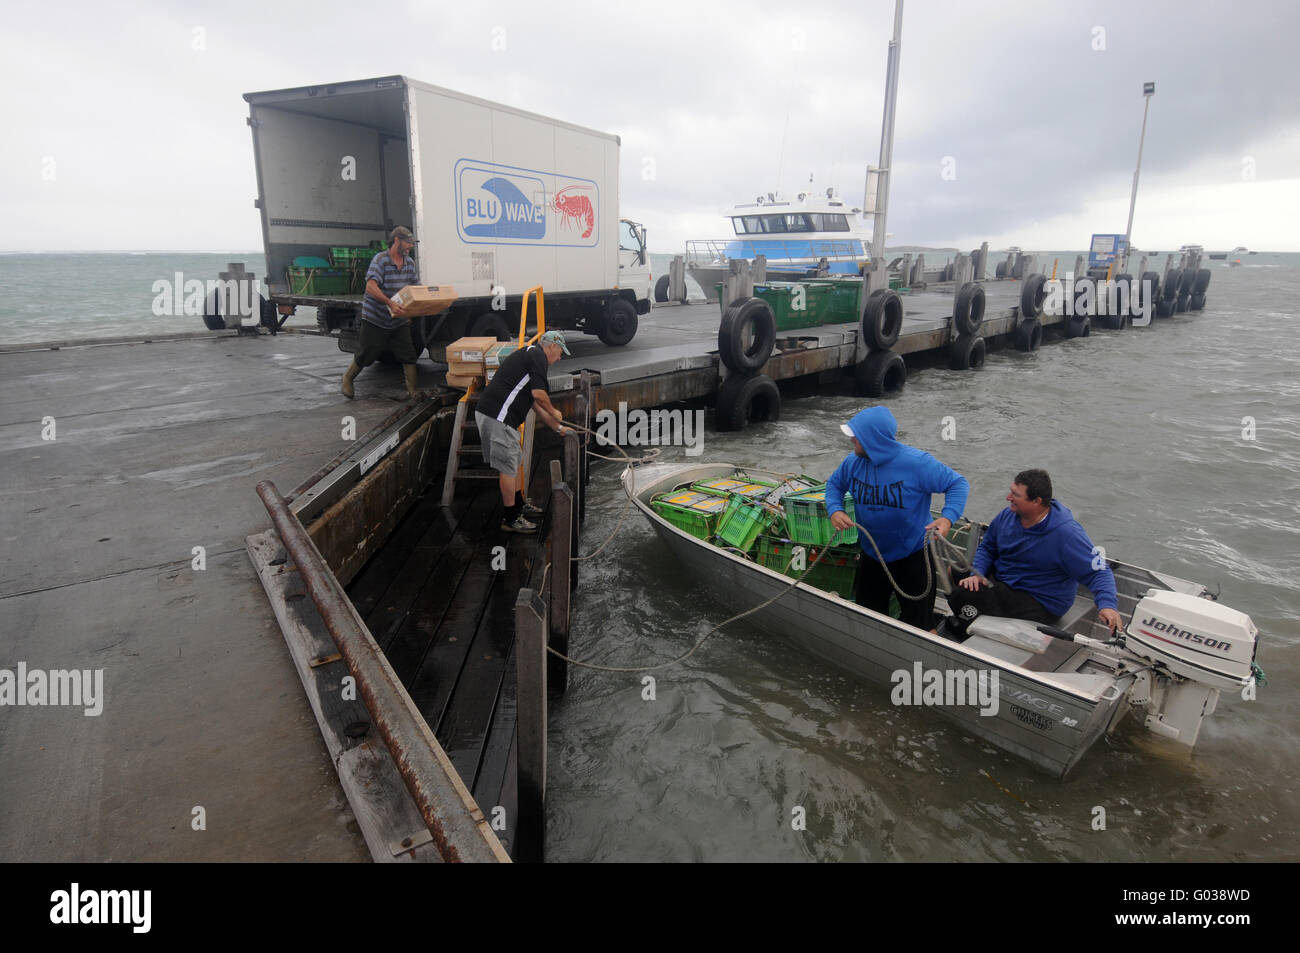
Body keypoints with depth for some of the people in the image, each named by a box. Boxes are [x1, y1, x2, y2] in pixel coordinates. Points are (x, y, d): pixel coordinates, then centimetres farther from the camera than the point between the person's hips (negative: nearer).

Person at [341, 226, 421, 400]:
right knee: (367, 354, 5)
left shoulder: (409, 263, 7)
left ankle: (412, 390, 7)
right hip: (375, 318, -5)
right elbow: (370, 287, -26)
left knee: (408, 355, -1)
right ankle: (347, 379, 29)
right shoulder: (380, 260, -14)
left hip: (400, 320, 5)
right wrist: (390, 303, -39)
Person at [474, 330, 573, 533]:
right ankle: (511, 519, 7)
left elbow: (536, 404, 31)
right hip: (498, 417, -10)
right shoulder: (537, 355, -5)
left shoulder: (528, 355, 27)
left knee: (517, 461, 22)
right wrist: (554, 412, 4)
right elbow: (539, 394, -15)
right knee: (509, 468, -2)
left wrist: (558, 427, 34)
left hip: (489, 413, 10)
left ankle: (519, 505, 36)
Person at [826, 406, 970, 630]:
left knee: (916, 622, 10)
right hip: (871, 555, 5)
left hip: (913, 555, -4)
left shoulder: (916, 463, -24)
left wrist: (948, 518, -33)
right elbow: (834, 483, 9)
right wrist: (834, 510, -11)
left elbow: (958, 483, -16)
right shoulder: (853, 462, -10)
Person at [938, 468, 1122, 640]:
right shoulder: (1007, 515, -3)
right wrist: (977, 574, -8)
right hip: (1002, 586, 7)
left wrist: (1107, 605, -35)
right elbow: (987, 548, 11)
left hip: (1039, 606, -7)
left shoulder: (1067, 533, -22)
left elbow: (1099, 572, -18)